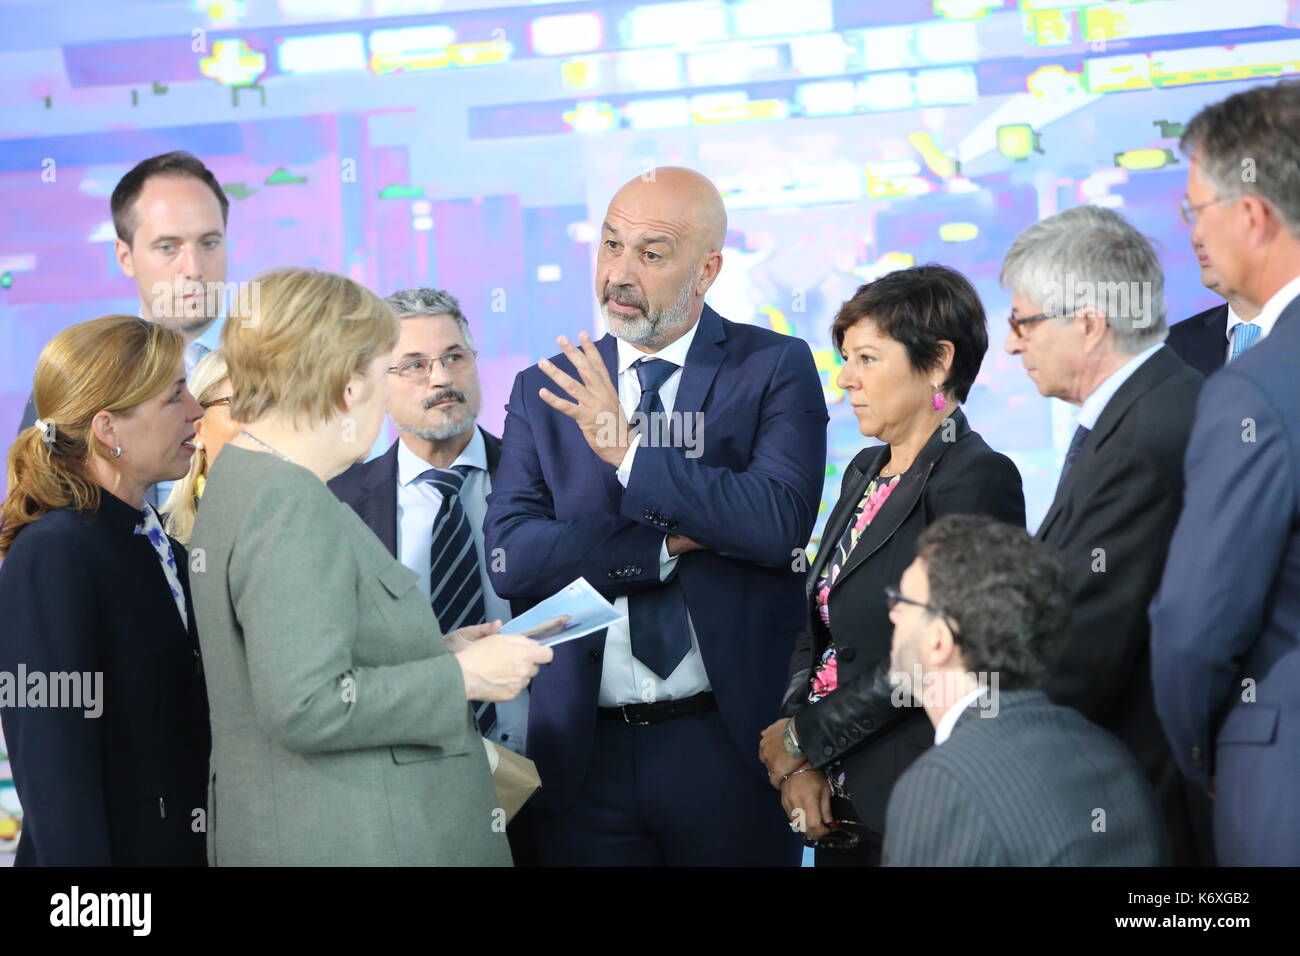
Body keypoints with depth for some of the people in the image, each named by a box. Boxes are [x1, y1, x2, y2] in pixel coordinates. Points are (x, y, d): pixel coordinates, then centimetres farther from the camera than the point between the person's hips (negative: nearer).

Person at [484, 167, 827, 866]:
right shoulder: (543, 393, 7)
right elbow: (509, 558, -5)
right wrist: (668, 545, -14)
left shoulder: (775, 369, 0)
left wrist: (629, 452, -21)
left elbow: (782, 522, -16)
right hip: (587, 753, 2)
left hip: (729, 747, -2)